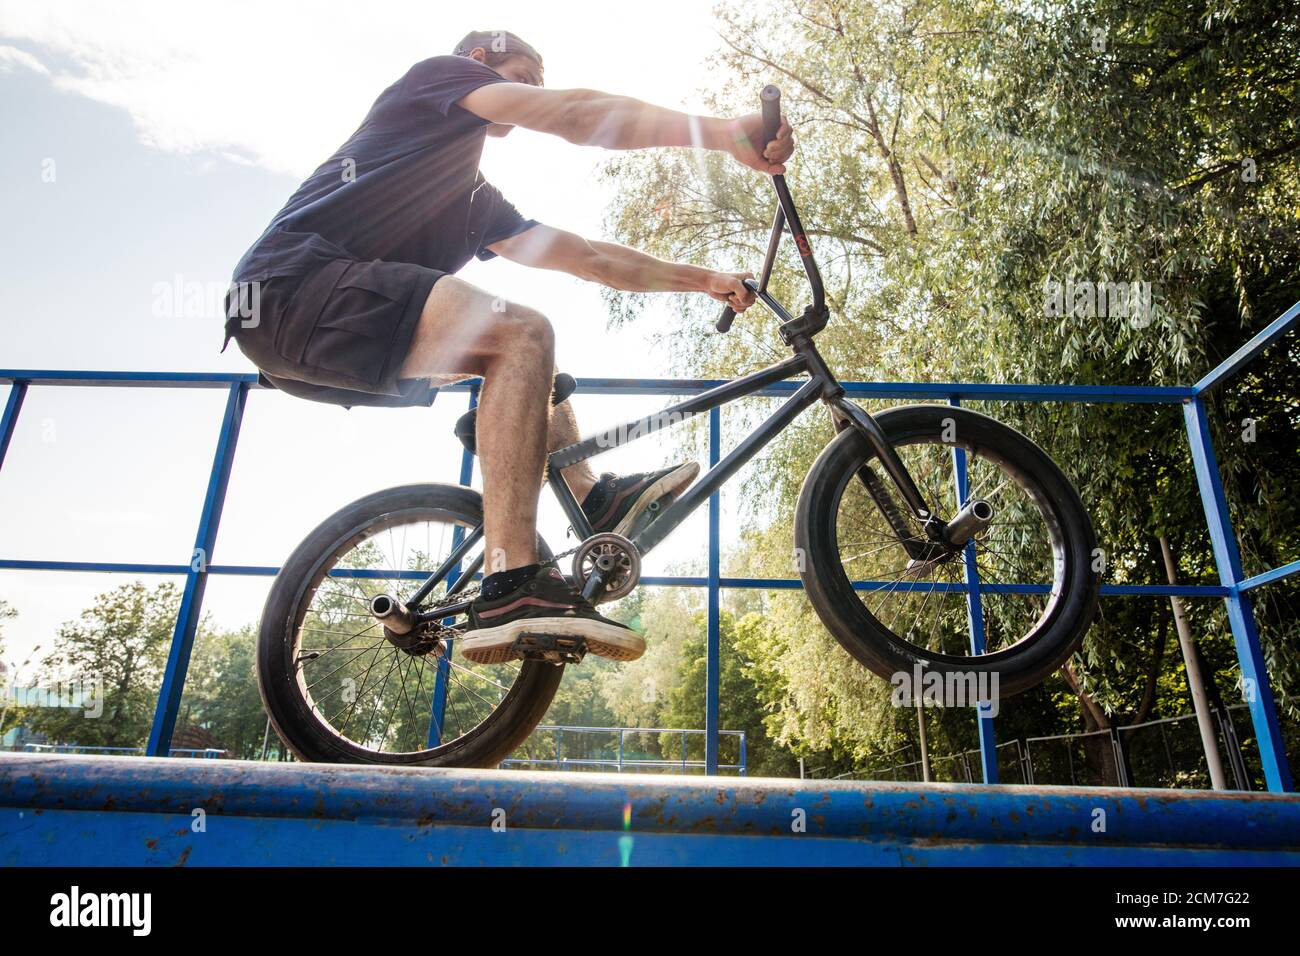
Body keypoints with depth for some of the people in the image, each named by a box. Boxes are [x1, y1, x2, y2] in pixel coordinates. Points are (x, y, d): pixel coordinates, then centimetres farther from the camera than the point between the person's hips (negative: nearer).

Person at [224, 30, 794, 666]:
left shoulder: (477, 200, 27)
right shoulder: (440, 72, 8)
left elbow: (590, 259, 24)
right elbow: (573, 115, -9)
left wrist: (701, 279, 22)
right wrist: (723, 131, -16)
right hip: (296, 284, -9)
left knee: (521, 349, 16)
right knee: (521, 334, -24)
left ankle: (592, 498, 2)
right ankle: (511, 591, -33)